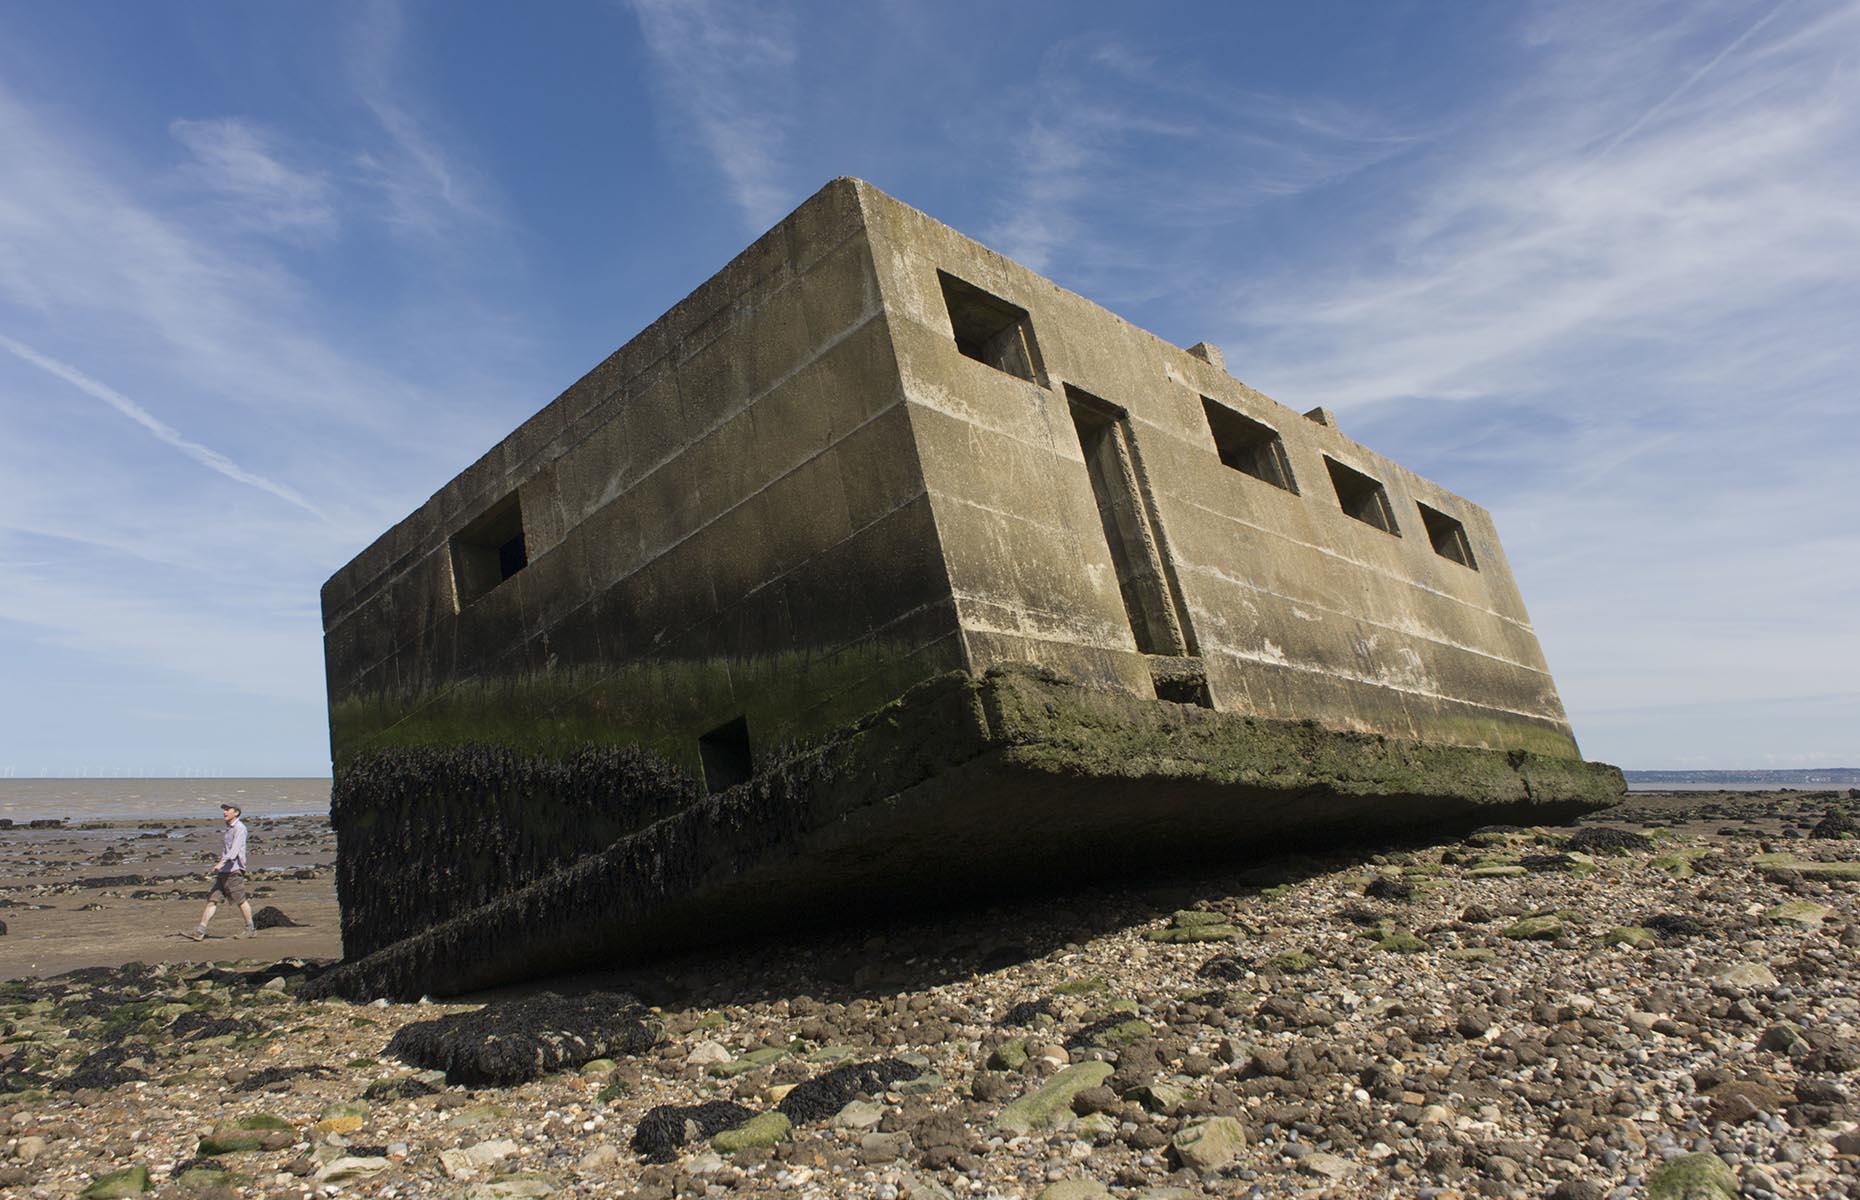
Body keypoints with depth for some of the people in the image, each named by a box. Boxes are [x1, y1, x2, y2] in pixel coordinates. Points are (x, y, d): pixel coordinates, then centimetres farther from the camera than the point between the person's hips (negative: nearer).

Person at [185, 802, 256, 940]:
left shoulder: (239, 828, -10)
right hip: (223, 871, 8)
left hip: (234, 870, -8)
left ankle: (250, 929, 10)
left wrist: (221, 863, -34)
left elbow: (234, 849, -23)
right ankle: (200, 931, -1)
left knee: (241, 900, 0)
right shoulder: (229, 828, 18)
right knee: (212, 899, 1)